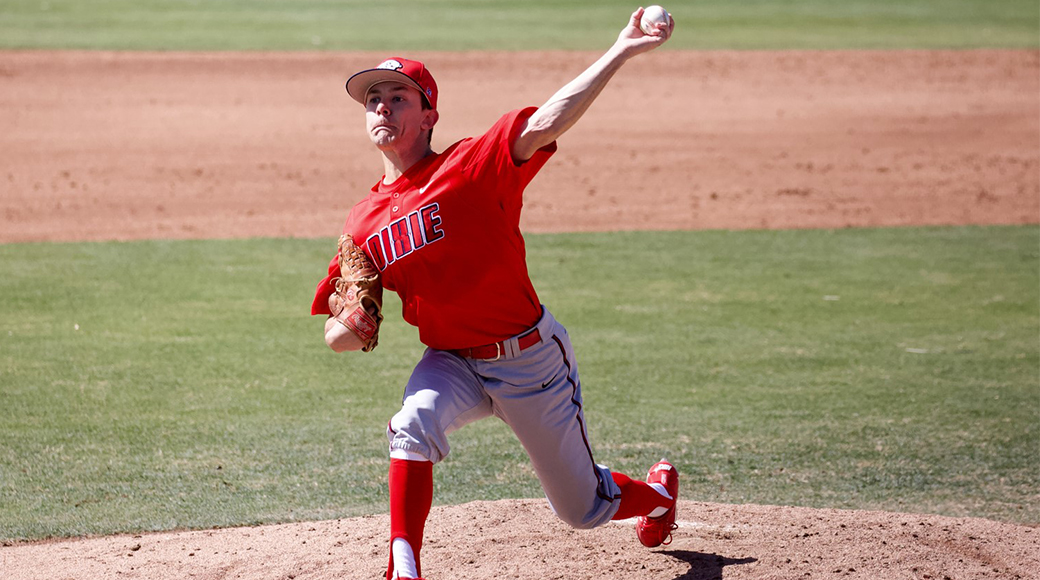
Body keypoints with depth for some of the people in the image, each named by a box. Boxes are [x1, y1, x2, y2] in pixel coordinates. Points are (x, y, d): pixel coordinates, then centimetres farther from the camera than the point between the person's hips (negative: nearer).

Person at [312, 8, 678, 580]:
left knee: (583, 508, 12)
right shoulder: (364, 223, 0)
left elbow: (544, 124, -31)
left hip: (532, 359, -3)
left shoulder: (471, 166, -14)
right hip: (452, 363, 3)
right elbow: (334, 335, 8)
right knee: (413, 425, -33)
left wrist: (619, 53, -42)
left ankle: (656, 491, 47)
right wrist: (351, 327, -16)